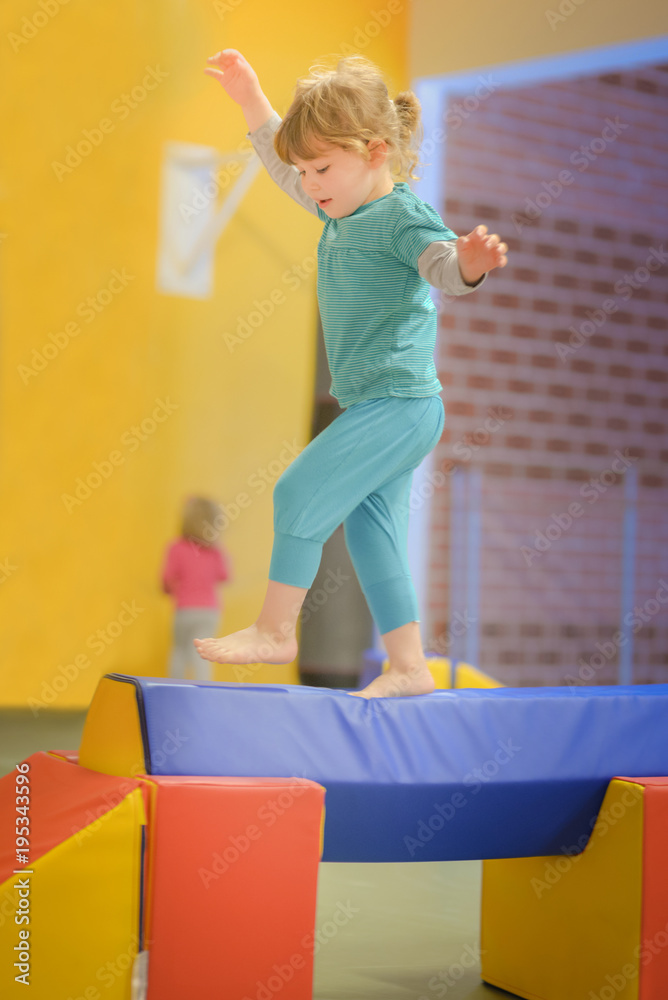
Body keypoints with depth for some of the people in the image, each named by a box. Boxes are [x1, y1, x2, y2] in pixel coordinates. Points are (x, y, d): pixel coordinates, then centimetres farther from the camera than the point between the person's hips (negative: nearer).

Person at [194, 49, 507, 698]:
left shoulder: (402, 215, -13)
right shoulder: (342, 209, 14)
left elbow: (441, 265, -31)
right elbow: (284, 168, 30)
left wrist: (470, 261, -54)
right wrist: (250, 99, 31)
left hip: (399, 404, -10)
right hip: (380, 408, 10)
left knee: (300, 494, -9)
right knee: (371, 530, 9)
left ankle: (274, 631, 4)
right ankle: (408, 668, 13)